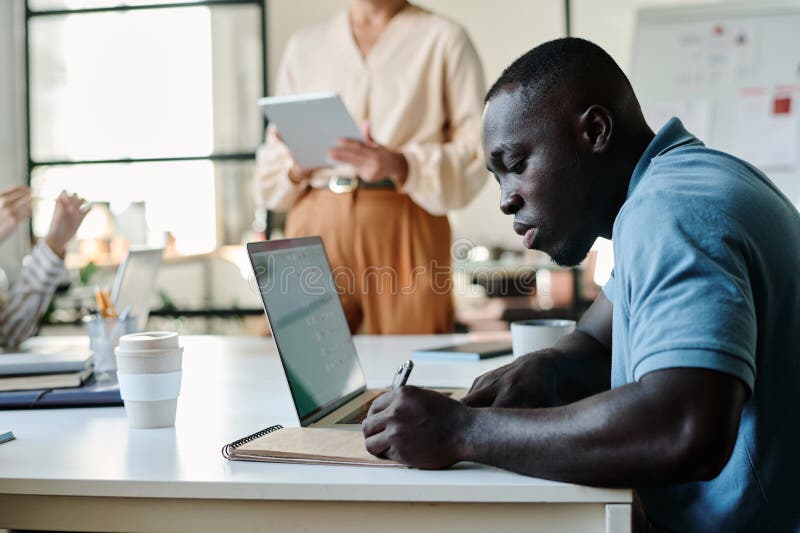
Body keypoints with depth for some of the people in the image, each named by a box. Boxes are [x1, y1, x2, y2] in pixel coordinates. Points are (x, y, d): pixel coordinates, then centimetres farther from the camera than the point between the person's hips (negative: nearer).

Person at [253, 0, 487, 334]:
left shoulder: (444, 40, 7)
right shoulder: (303, 45, 17)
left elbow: (476, 150, -1)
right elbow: (274, 149, 19)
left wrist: (400, 165, -18)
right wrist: (296, 168, -4)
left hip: (404, 231, -2)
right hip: (315, 226, 3)